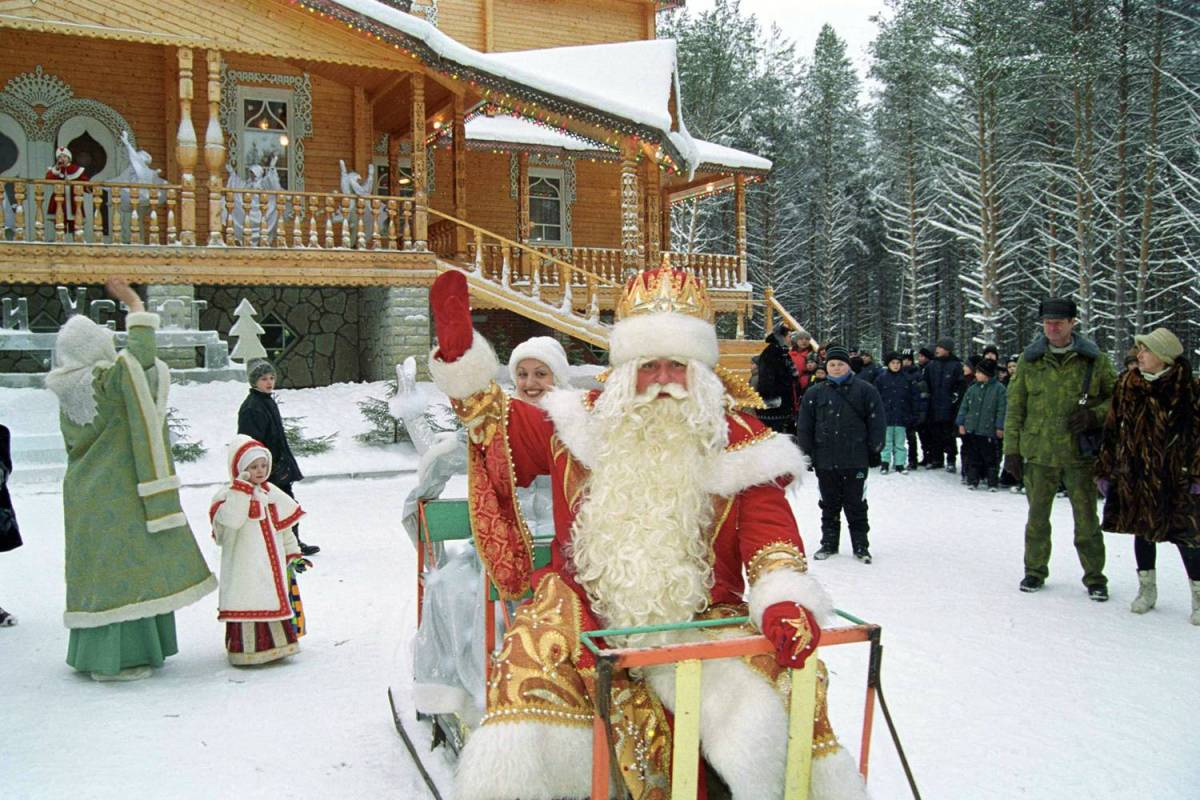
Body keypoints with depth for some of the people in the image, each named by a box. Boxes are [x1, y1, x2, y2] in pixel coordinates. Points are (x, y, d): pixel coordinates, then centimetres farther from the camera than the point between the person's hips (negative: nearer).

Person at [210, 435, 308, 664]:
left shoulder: (272, 494, 12)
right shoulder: (229, 494, -9)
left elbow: (284, 527, 18)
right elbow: (230, 521, -28)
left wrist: (293, 554, 16)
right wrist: (241, 489, -29)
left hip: (272, 564, 7)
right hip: (245, 567, -6)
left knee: (275, 601, 14)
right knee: (248, 604, -5)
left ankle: (278, 644, 27)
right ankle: (247, 650, 4)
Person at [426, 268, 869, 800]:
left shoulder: (739, 442, 3)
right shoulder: (585, 423, 6)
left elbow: (771, 536, -2)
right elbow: (504, 432, 18)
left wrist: (785, 602, -21)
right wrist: (461, 360, 7)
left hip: (699, 620, 0)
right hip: (587, 609, 1)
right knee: (535, 652, -28)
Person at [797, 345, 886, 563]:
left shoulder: (865, 390, 0)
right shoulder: (815, 394, 6)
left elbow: (877, 423, 1)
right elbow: (804, 427, 9)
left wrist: (874, 450, -1)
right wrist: (808, 452, 5)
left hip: (855, 461, -2)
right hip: (825, 462, 2)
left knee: (856, 505, 5)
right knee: (829, 505, 12)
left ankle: (861, 546, 15)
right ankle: (829, 543, 22)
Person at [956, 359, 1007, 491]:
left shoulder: (998, 388, -6)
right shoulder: (972, 389, 9)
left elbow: (1002, 409, -8)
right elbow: (964, 407, 12)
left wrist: (1000, 427, -12)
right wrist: (961, 423, 6)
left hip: (988, 431, -5)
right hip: (971, 430, 5)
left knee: (990, 458, 2)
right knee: (972, 457, 10)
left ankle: (993, 483, 9)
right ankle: (972, 480, 18)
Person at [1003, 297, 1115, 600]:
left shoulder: (1094, 359, 1)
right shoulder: (1029, 359, 3)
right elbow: (1014, 407, 5)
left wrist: (1094, 416, -12)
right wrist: (1012, 449, 0)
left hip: (1080, 453, -1)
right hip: (1038, 453, 1)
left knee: (1086, 519, 5)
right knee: (1037, 517, 11)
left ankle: (1094, 577, 20)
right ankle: (1035, 570, 26)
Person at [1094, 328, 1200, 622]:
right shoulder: (1127, 384, 2)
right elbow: (1112, 429, 6)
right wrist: (1105, 470, 6)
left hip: (1174, 475, -3)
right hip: (1135, 473, 3)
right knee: (1142, 529, 12)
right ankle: (1147, 588, 26)